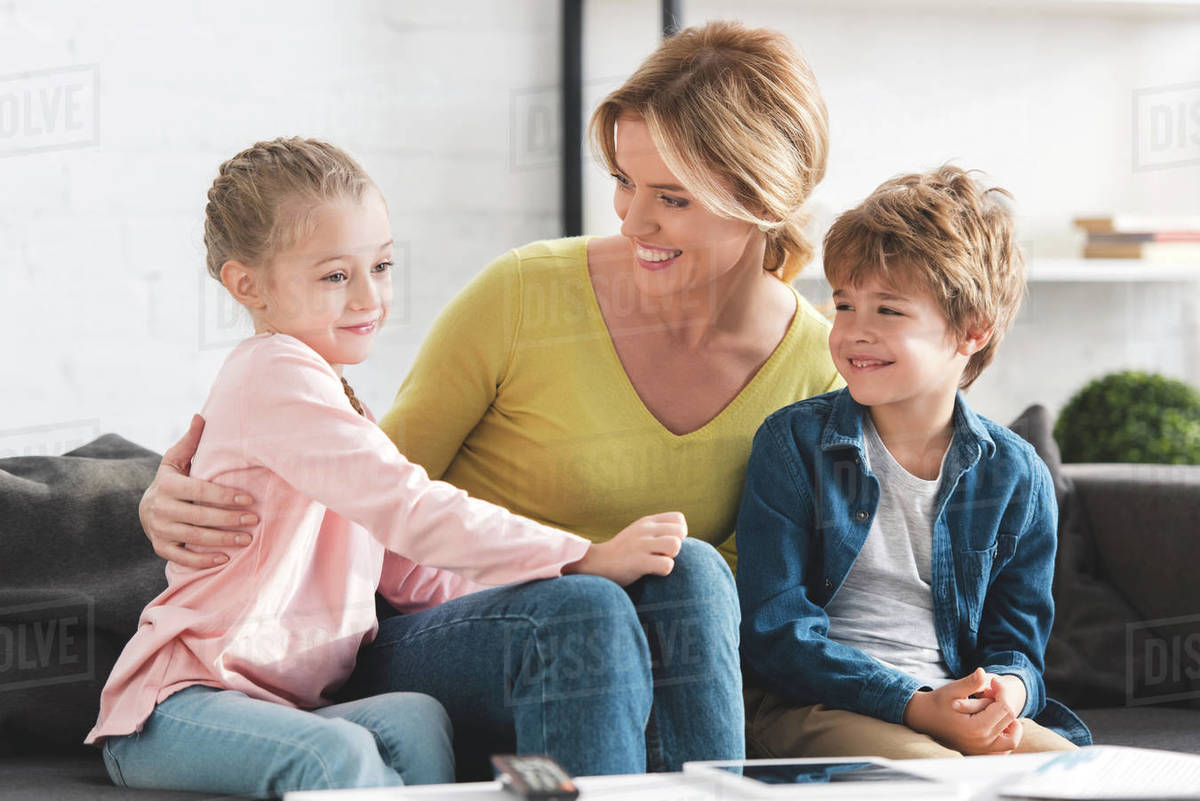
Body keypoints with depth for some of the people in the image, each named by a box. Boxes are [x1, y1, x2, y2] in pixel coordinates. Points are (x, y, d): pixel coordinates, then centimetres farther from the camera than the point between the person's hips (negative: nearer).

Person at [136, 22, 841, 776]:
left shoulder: (817, 367, 0)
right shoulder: (524, 296, -8)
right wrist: (180, 507, -16)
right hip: (429, 649, -2)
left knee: (691, 573, -32)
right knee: (577, 609, -37)